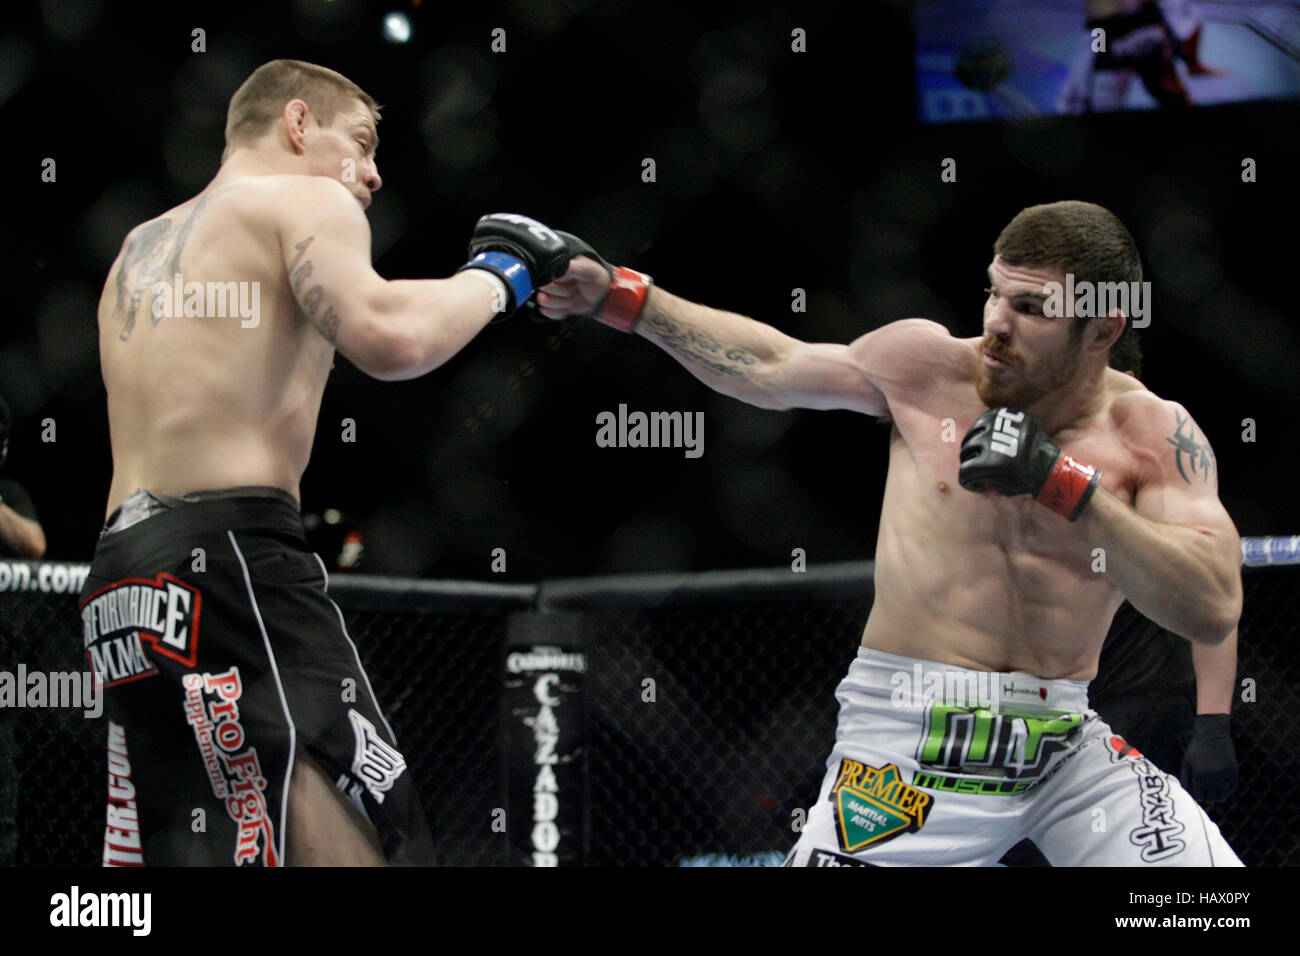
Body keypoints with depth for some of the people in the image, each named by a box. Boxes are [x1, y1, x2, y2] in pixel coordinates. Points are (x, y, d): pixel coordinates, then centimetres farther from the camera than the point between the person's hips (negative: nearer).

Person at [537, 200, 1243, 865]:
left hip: (1064, 746, 1)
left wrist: (1066, 483, -24)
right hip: (907, 752, -1)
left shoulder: (1153, 435, -4)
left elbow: (1213, 611, -18)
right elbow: (770, 369, 16)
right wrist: (617, 295, 15)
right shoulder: (928, 366, -1)